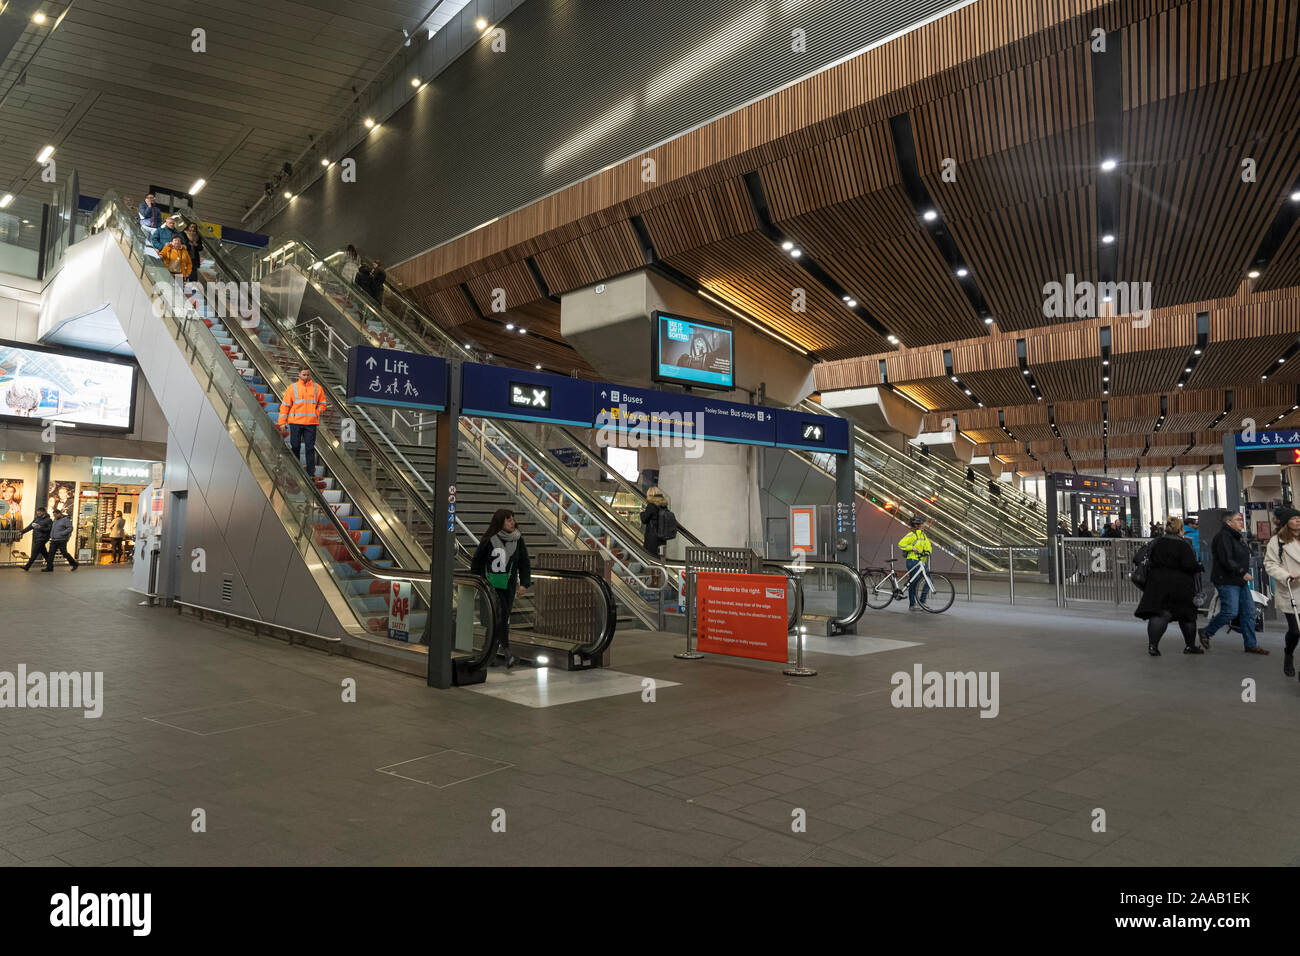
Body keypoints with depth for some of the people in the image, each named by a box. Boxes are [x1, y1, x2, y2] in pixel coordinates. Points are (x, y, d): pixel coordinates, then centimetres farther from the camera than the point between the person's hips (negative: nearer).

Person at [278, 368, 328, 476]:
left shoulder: (317, 388, 8)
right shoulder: (292, 388, 4)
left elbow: (322, 404, 14)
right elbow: (285, 405, 3)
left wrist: (316, 414, -4)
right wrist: (282, 422, -2)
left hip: (311, 423, 1)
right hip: (295, 422, 0)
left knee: (310, 447, 1)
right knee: (295, 446, 5)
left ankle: (311, 472, 5)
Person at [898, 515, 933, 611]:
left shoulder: (923, 535, 14)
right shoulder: (912, 535, -10)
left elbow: (928, 545, 16)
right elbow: (901, 544, -15)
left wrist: (928, 552, -5)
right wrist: (912, 548, -21)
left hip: (922, 562, 8)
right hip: (913, 561, -8)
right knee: (913, 583, -3)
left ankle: (921, 602, 9)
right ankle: (912, 605, 6)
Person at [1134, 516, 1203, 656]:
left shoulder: (1155, 543, 5)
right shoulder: (1183, 545, -9)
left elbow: (1146, 560, 6)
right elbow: (1190, 565, -15)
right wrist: (1200, 567, 4)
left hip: (1158, 583, 3)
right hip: (1180, 586, -2)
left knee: (1159, 614, -2)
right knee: (1187, 615, 15)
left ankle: (1152, 645, -17)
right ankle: (1190, 645, 24)